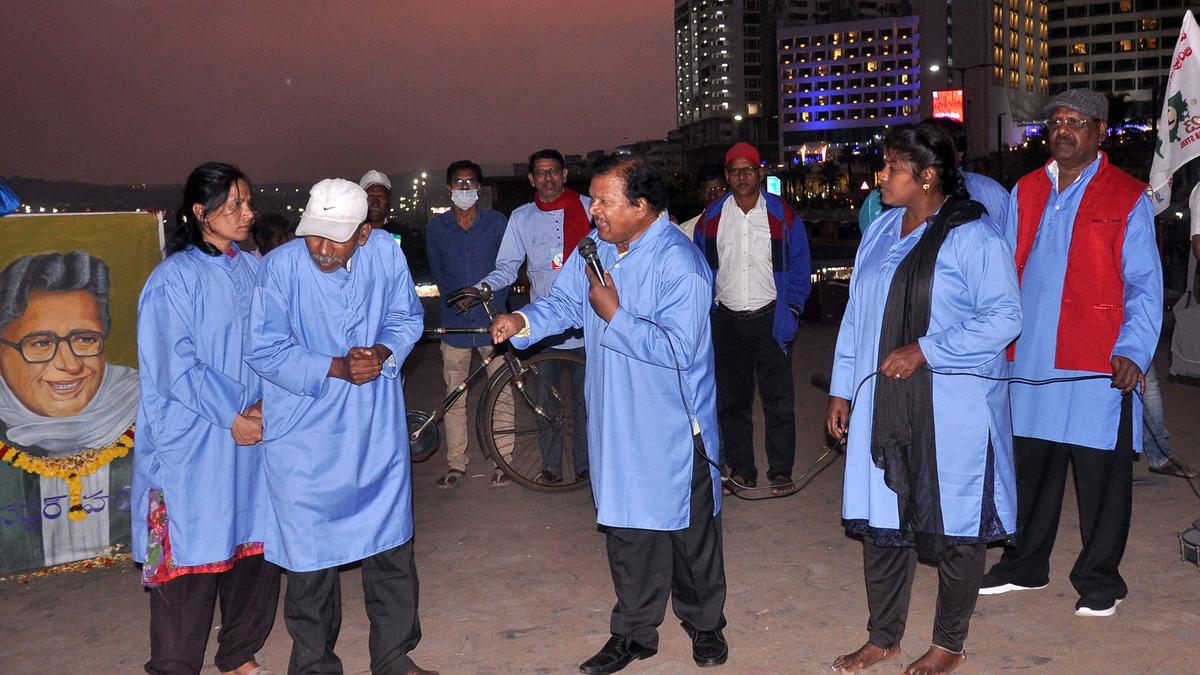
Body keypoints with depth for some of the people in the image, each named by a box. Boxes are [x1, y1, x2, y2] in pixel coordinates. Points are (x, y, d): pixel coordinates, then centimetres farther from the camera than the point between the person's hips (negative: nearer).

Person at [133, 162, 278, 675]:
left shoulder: (252, 269, 9)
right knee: (191, 555, 0)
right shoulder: (175, 277, -8)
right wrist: (231, 417, -13)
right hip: (193, 444, -5)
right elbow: (176, 366, -11)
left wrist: (263, 406, -4)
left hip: (253, 435, 6)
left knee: (254, 546, 10)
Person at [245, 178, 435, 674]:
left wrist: (381, 353, -13)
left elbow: (406, 318, 7)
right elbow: (265, 350, -12)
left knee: (391, 545, 12)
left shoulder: (386, 253, -6)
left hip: (377, 427, 3)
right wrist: (337, 369, -20)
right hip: (305, 433, -3)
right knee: (310, 553, 5)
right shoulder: (281, 266, -15)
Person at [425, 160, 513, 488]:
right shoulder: (436, 227, 4)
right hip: (455, 322, 1)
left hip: (492, 321, -1)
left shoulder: (497, 221, 1)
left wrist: (493, 301, 2)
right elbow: (438, 274, 12)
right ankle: (456, 464, 15)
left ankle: (503, 460, 13)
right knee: (454, 397, 5)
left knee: (502, 393, 1)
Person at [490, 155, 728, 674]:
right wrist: (523, 321, -12)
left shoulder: (679, 263, -22)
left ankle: (704, 624, 31)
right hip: (617, 423, 7)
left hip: (675, 427, -6)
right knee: (626, 527, 14)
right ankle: (635, 632, 29)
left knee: (690, 529, 10)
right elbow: (564, 301, 7)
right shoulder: (596, 248, 3)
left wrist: (613, 315, -23)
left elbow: (678, 348, -26)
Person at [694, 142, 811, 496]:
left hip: (769, 318, -3)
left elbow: (799, 264, 3)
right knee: (731, 400, 7)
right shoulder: (711, 218, 5)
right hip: (726, 321, 3)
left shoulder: (782, 215, -1)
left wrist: (792, 308, -4)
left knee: (778, 398, -2)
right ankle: (740, 470, 17)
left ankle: (781, 470, 8)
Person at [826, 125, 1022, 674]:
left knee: (954, 526, 6)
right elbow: (856, 316, 14)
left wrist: (925, 350, -18)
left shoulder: (973, 236, -10)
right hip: (883, 402, 6)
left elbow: (1004, 318, -15)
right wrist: (842, 389, 12)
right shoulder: (881, 231, 10)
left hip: (954, 409, -6)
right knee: (881, 518, 12)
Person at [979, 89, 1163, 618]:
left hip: (1098, 364, -4)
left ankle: (1099, 582, 18)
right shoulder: (1025, 192, 13)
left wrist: (1133, 351, -16)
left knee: (1100, 474, 3)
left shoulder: (1127, 198, 0)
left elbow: (1145, 286, -3)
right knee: (1028, 465, 13)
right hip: (1029, 360, 4)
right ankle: (1025, 565, 28)